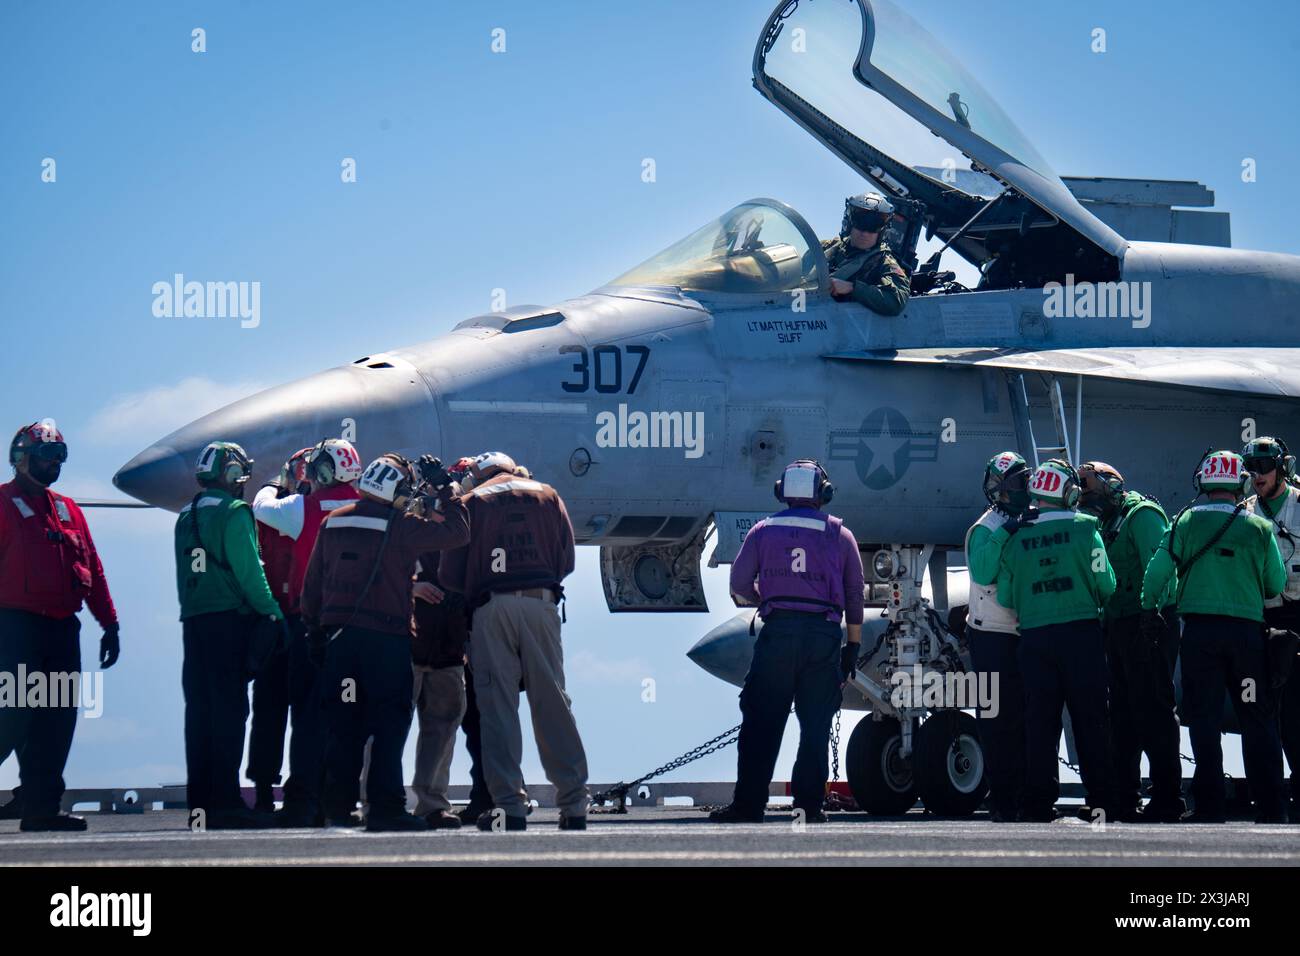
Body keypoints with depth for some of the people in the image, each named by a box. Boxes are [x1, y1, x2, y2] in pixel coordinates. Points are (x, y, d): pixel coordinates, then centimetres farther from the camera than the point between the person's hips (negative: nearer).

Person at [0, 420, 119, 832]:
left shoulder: (68, 511, 19)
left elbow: (92, 569, 18)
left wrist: (109, 623, 13)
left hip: (62, 628, 7)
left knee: (58, 720, 4)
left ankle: (41, 805, 8)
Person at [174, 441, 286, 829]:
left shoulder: (186, 516, 16)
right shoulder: (234, 512, -7)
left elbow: (182, 576, 16)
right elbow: (248, 571, -12)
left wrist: (192, 611, 18)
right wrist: (273, 614, -7)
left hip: (194, 621, 7)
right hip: (230, 619, -7)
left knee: (199, 708, 8)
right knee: (229, 708, -7)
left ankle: (199, 800, 9)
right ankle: (225, 800, -10)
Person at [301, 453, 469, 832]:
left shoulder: (332, 523, 8)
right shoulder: (400, 525, -8)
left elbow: (312, 584, 12)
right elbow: (457, 531, -5)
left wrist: (315, 630, 18)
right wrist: (445, 489, 7)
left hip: (339, 634, 5)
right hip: (386, 637, -5)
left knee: (343, 727, 8)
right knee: (389, 724, -1)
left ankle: (338, 808, 8)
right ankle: (385, 808, -5)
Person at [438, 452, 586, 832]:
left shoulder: (471, 503, 10)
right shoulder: (546, 495, 16)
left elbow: (450, 575, 5)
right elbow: (566, 559, 10)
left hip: (491, 609, -1)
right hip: (541, 604, 2)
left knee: (497, 705, 0)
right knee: (552, 704, 4)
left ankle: (510, 805, -7)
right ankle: (573, 803, 1)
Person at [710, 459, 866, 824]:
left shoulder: (763, 531, 7)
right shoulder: (840, 535, 9)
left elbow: (739, 586, 5)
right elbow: (855, 595, 10)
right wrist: (853, 645, 15)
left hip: (778, 631, -1)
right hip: (823, 634, 1)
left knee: (760, 724, 1)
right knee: (815, 726, 6)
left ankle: (748, 804, -2)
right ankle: (809, 804, 4)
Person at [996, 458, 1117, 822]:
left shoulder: (1016, 538, 4)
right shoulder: (1083, 528, -4)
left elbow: (1004, 597, 6)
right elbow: (1106, 584, -6)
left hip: (1034, 637, 2)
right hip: (1081, 630, -2)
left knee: (1039, 721, 5)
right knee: (1090, 720, 2)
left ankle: (1039, 802, 2)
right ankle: (1100, 799, 1)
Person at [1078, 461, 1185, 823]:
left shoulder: (1142, 513, -7)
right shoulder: (1110, 524, 21)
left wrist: (1153, 617, -26)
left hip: (1147, 626, -10)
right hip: (1120, 627, 10)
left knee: (1153, 711, -9)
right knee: (1122, 715, 11)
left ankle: (1167, 799, -8)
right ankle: (1124, 797, 16)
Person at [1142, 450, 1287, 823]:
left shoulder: (1186, 522, 0)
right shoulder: (1259, 527, 2)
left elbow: (1158, 570, -7)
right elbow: (1277, 584, 7)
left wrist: (1149, 610, 5)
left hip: (1199, 628, 0)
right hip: (1247, 630, 0)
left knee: (1205, 721, 4)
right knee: (1258, 721, 7)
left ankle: (1210, 808, 2)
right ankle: (1270, 809, 4)